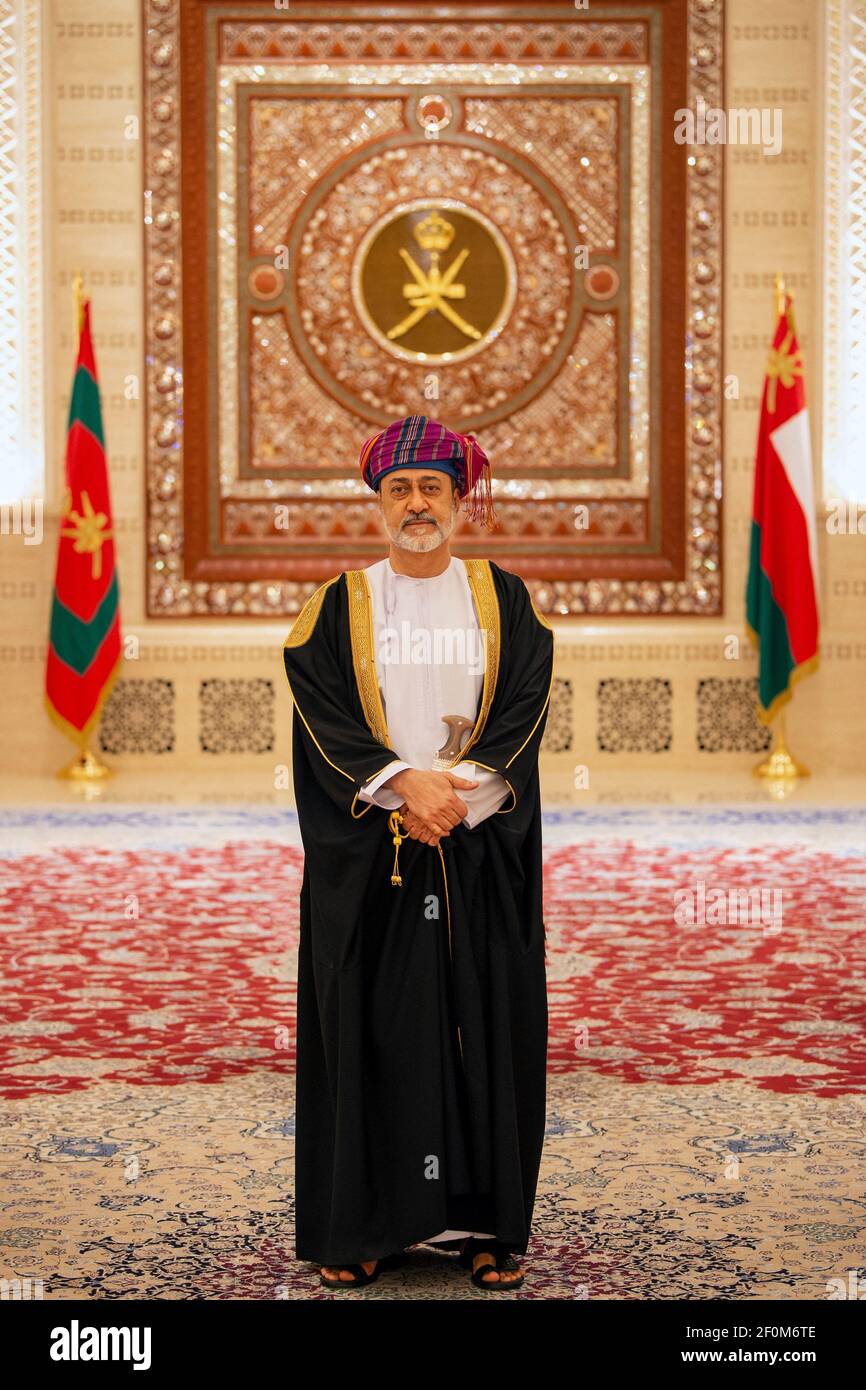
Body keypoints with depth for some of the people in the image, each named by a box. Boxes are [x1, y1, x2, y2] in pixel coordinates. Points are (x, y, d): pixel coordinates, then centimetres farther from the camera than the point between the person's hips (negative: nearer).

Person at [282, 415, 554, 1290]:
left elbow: (523, 709, -2)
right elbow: (324, 717, -6)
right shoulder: (338, 607, 5)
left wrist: (458, 788, -16)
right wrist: (404, 784, -18)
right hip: (365, 850, -1)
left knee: (486, 1019, 1)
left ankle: (487, 1221, 8)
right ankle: (361, 1224, 6)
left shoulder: (504, 600, 7)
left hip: (483, 848, 1)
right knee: (367, 1023, -1)